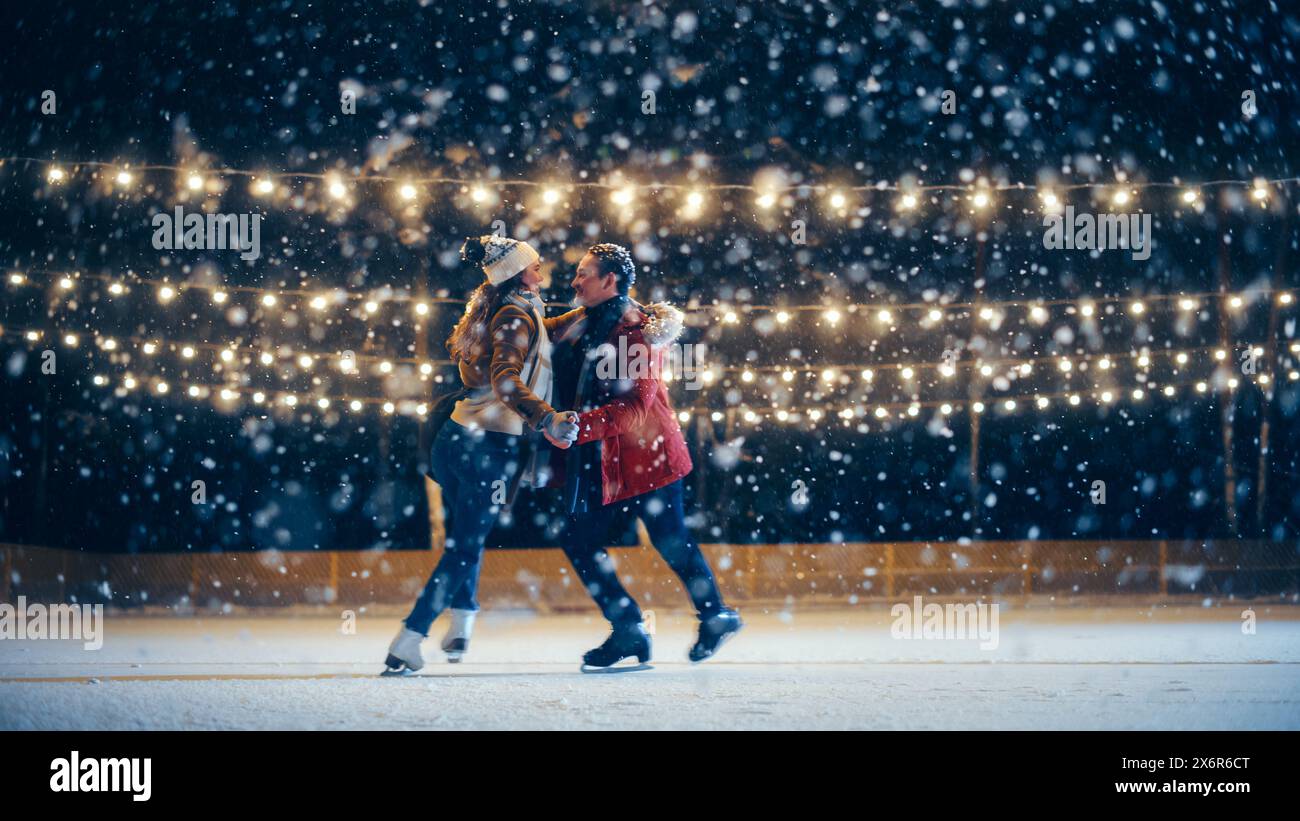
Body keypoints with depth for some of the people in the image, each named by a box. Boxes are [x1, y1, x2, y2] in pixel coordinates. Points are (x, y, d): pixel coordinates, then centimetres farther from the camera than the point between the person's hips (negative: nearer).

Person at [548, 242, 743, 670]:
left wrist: (581, 425, -33)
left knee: (671, 541, 3)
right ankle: (628, 630, 11)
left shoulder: (636, 331, -16)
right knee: (579, 540, 4)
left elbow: (636, 405, -24)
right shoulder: (584, 325, 8)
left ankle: (716, 615, 20)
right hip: (600, 458, 8)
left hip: (643, 452, -8)